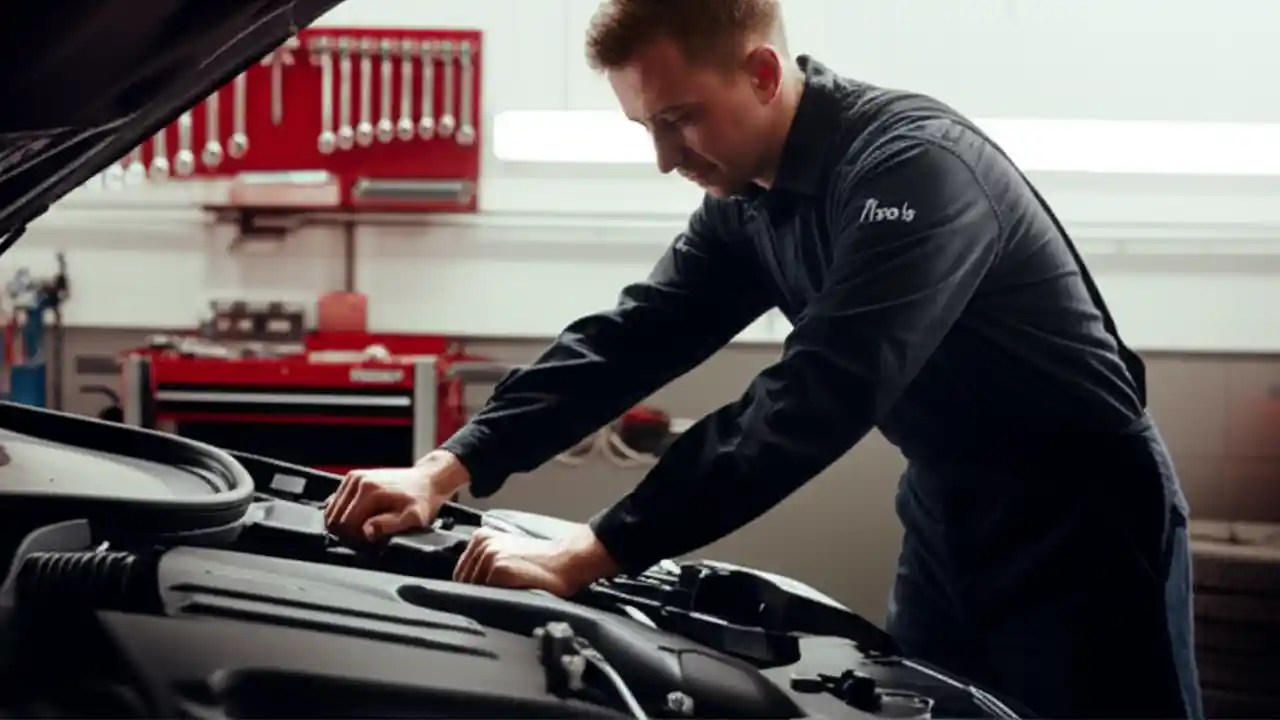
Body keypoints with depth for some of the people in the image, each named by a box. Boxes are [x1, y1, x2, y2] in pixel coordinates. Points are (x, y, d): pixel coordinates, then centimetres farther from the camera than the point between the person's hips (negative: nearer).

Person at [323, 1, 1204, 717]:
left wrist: (581, 558, -38)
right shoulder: (748, 200, 0)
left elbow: (813, 402, -37)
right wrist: (444, 473, -11)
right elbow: (626, 341, 0)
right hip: (948, 514, 8)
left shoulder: (915, 166, -28)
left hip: (1079, 520, -7)